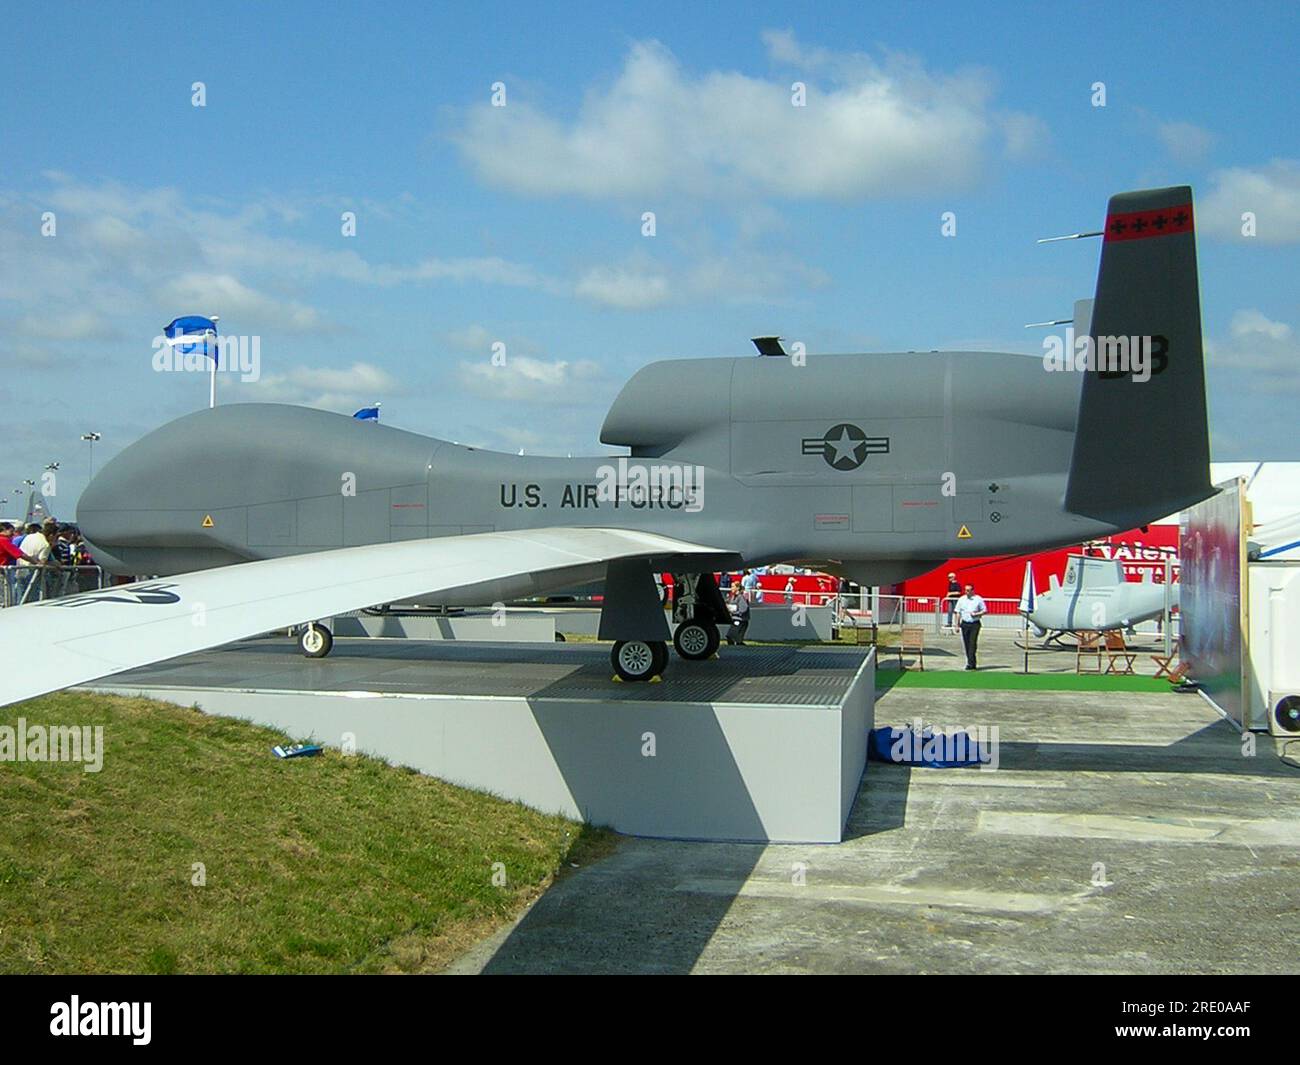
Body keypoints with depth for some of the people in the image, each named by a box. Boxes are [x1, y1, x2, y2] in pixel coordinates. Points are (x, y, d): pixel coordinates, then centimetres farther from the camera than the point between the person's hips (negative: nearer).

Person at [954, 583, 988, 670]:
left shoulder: (978, 599, 0)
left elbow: (985, 610, 3)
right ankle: (972, 663, 15)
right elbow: (958, 613, 10)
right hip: (965, 624, 4)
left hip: (975, 624, -4)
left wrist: (976, 614, -12)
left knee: (972, 643, -11)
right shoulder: (961, 599, 8)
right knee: (966, 644, 5)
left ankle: (970, 663, -13)